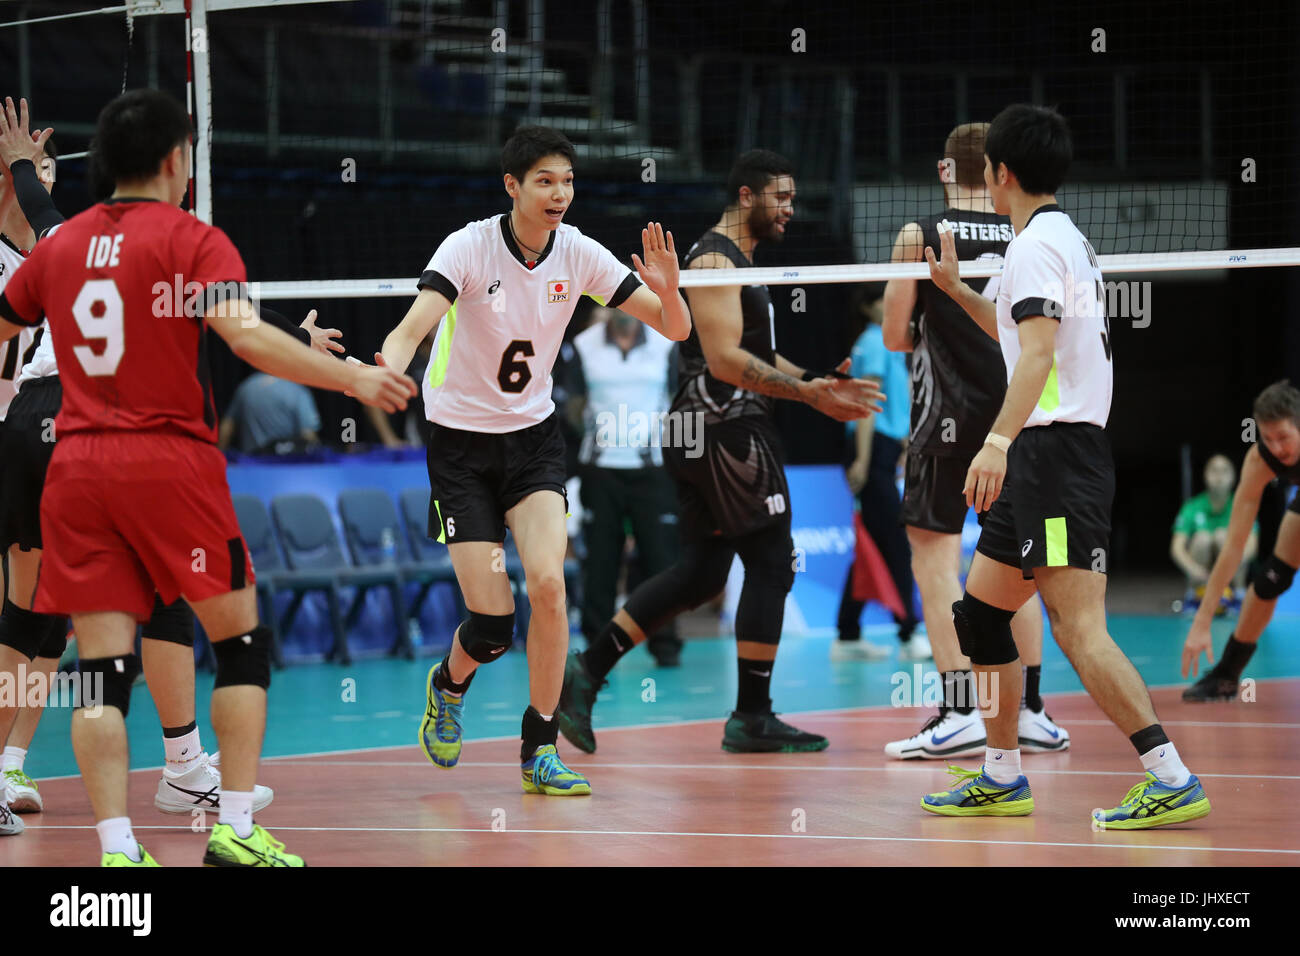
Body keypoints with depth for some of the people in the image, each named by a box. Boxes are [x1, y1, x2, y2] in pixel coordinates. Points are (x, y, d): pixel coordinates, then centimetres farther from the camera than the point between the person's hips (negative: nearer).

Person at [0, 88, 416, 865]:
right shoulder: (194, 241, -4)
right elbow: (247, 337, -19)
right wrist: (352, 378, -16)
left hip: (75, 468, 4)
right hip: (169, 460, -4)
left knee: (103, 666, 1)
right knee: (241, 640, 10)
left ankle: (116, 847, -8)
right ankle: (237, 828, 4)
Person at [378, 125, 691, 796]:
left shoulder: (578, 254, -7)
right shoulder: (469, 247, -18)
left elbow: (675, 328, -5)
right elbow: (413, 325, -32)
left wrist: (666, 287, -27)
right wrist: (387, 372, -54)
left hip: (534, 436, 3)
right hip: (461, 443, -3)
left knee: (547, 583, -19)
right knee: (492, 621, -7)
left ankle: (539, 751, -4)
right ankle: (449, 685, 30)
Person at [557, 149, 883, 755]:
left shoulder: (737, 261, 22)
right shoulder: (716, 259, -11)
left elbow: (755, 356, 26)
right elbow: (725, 360, -21)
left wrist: (816, 383, 13)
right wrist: (807, 392, -24)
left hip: (702, 432, 10)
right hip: (725, 427, -10)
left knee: (700, 573, 11)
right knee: (771, 565, -5)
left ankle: (587, 672, 8)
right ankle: (752, 718, -1)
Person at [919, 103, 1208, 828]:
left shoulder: (1039, 243, -10)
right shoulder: (1065, 239, 21)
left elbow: (1039, 351, -25)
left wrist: (999, 440, -35)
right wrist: (956, 288, 43)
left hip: (1057, 449, -10)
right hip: (1038, 461, 10)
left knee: (1079, 629, -16)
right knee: (979, 613, 15)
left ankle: (1174, 780, -20)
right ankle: (1003, 780, 22)